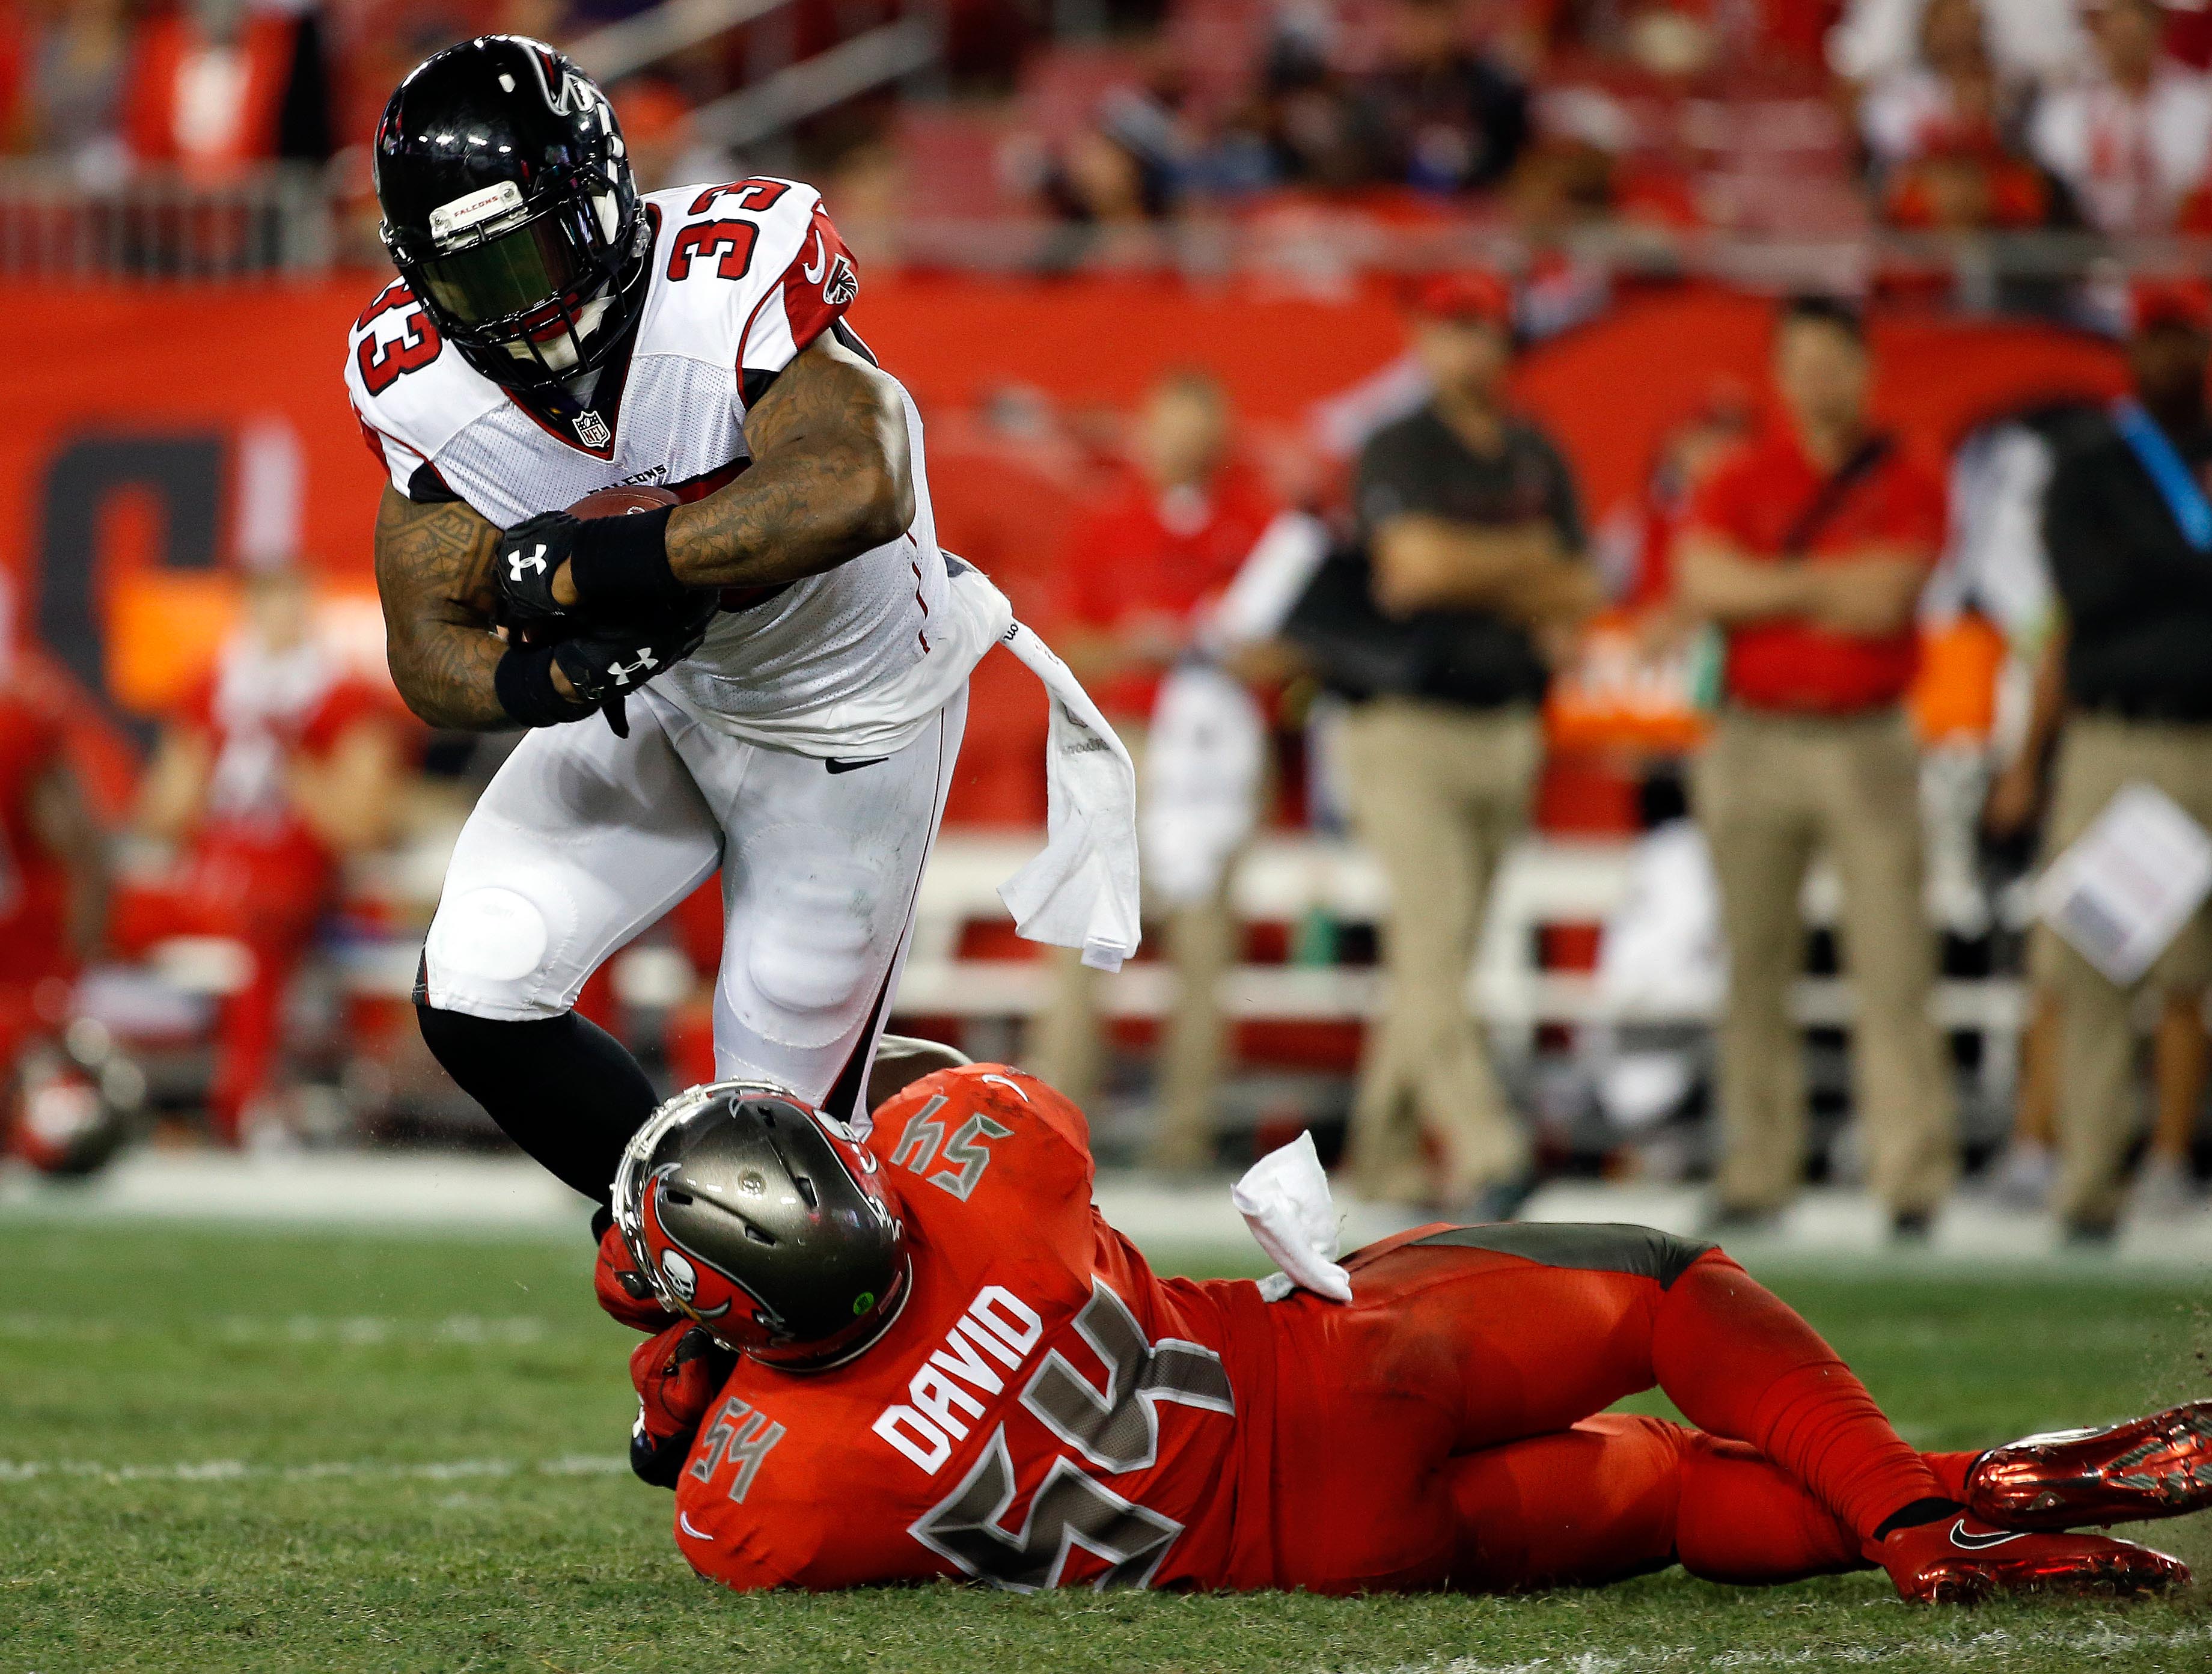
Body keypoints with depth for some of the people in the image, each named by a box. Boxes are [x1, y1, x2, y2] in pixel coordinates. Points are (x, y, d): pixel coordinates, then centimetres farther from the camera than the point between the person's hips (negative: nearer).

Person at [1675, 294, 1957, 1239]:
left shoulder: (1908, 486, 4)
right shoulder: (1740, 481, 9)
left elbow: (1887, 598, -10)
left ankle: (1912, 1172, -9)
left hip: (1868, 744, -2)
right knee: (1754, 965, 2)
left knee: (1892, 961, -8)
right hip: (1757, 743, 2)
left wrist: (1763, 592, -5)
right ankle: (1757, 1170, 7)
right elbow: (1704, 583, -8)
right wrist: (1832, 588, -9)